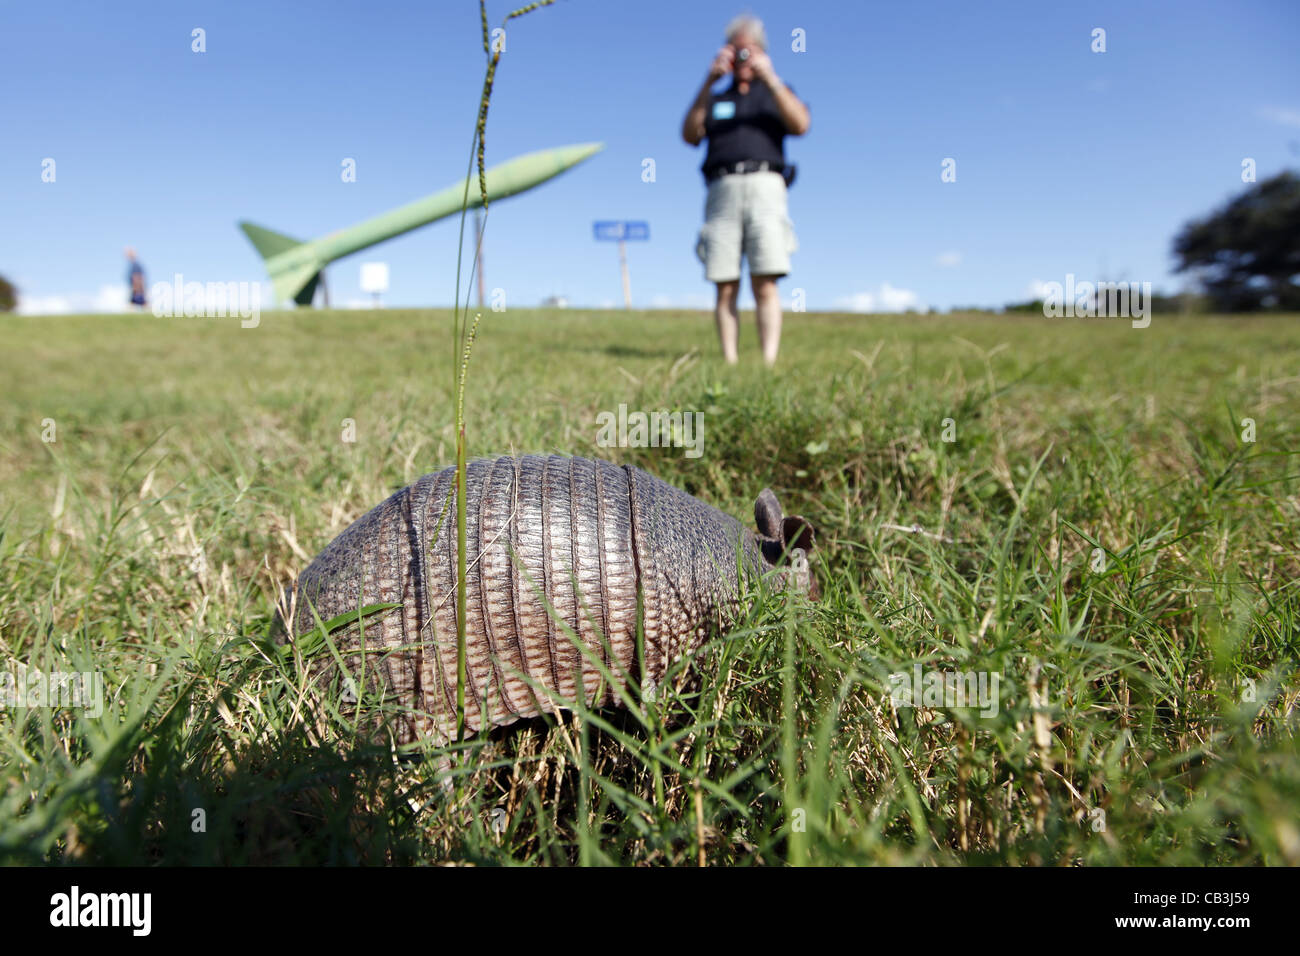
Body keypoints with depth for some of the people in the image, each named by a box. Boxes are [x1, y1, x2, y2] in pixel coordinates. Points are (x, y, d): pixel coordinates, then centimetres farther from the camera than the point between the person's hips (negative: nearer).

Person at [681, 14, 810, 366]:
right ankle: (729, 362, -8)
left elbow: (801, 125, 2)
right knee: (725, 288, -7)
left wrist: (770, 78, -3)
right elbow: (690, 135, 7)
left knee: (765, 284, -14)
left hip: (764, 186, -2)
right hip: (722, 191, 2)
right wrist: (708, 82, 1)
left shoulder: (776, 93, 23)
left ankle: (769, 363, -19)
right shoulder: (715, 99, 26)